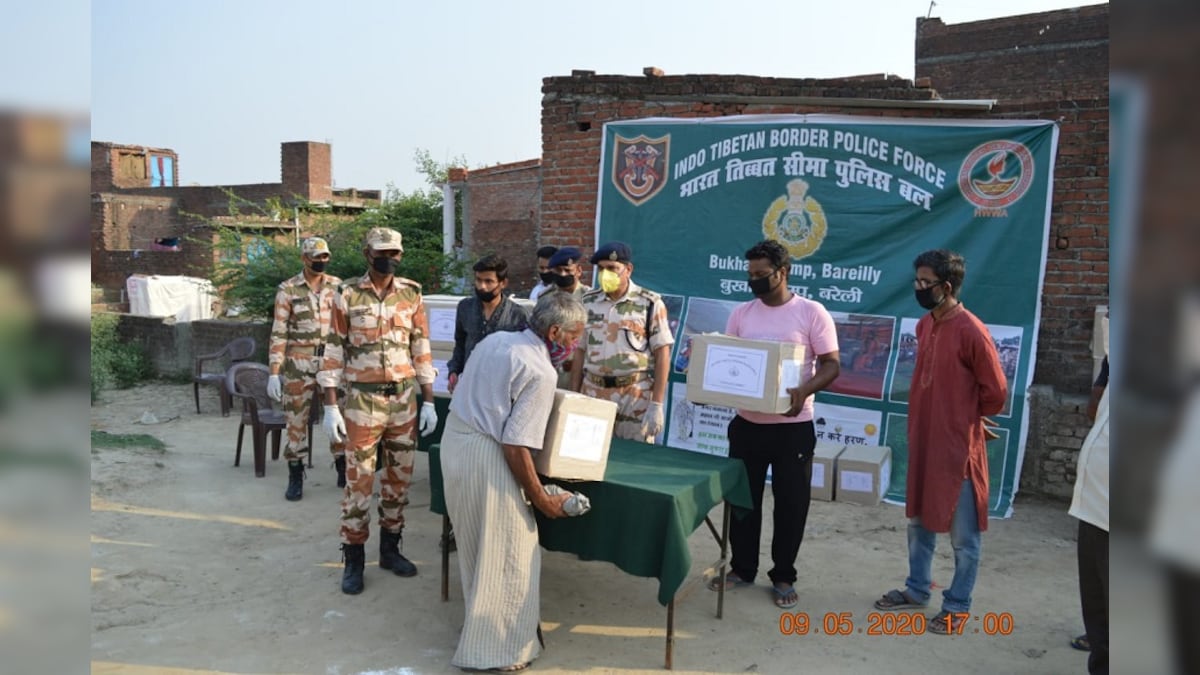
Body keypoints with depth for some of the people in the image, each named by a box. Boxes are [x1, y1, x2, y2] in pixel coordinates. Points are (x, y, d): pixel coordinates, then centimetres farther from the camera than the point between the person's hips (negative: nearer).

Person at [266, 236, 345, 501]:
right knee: (296, 419, 5)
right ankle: (295, 477, 16)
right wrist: (274, 373, -9)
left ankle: (344, 470, 20)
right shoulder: (288, 290, -4)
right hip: (299, 363, -2)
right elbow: (278, 333, -5)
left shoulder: (337, 286, 4)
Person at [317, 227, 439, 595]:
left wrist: (429, 401, 3)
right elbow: (334, 350, -3)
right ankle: (353, 560, 13)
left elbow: (421, 348, 6)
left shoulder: (412, 294, 3)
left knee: (399, 476, 11)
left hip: (403, 398, 3)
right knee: (359, 481, 1)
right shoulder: (347, 294, -5)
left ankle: (390, 549, 26)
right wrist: (330, 405, -8)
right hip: (362, 400, -3)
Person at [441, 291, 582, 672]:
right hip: (484, 455, -9)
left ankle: (480, 621, 42)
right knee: (506, 555, 6)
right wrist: (542, 499, -11)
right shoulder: (541, 372, -18)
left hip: (454, 438, 9)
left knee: (475, 544, 24)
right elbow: (515, 446, -21)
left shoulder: (495, 339, 8)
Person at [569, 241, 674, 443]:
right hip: (592, 394, 3)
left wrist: (656, 404, -10)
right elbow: (580, 351, 12)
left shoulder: (650, 304, -4)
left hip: (636, 398, -3)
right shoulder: (588, 302, 7)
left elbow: (662, 354, -5)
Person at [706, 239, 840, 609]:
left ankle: (783, 577, 23)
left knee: (791, 503, 7)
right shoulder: (741, 314, 6)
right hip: (747, 423, 4)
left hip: (793, 427, -4)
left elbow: (831, 365, -8)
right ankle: (742, 568, 29)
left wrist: (805, 390, -26)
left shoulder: (812, 313, -7)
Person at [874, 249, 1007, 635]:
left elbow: (996, 393, -12)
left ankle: (957, 607, 20)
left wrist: (964, 419, 3)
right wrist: (922, 422, 13)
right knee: (919, 522, 19)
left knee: (962, 536, 7)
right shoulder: (924, 326, 7)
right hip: (923, 441, 8)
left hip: (958, 447, -8)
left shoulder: (971, 332, -18)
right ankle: (916, 590, 34)